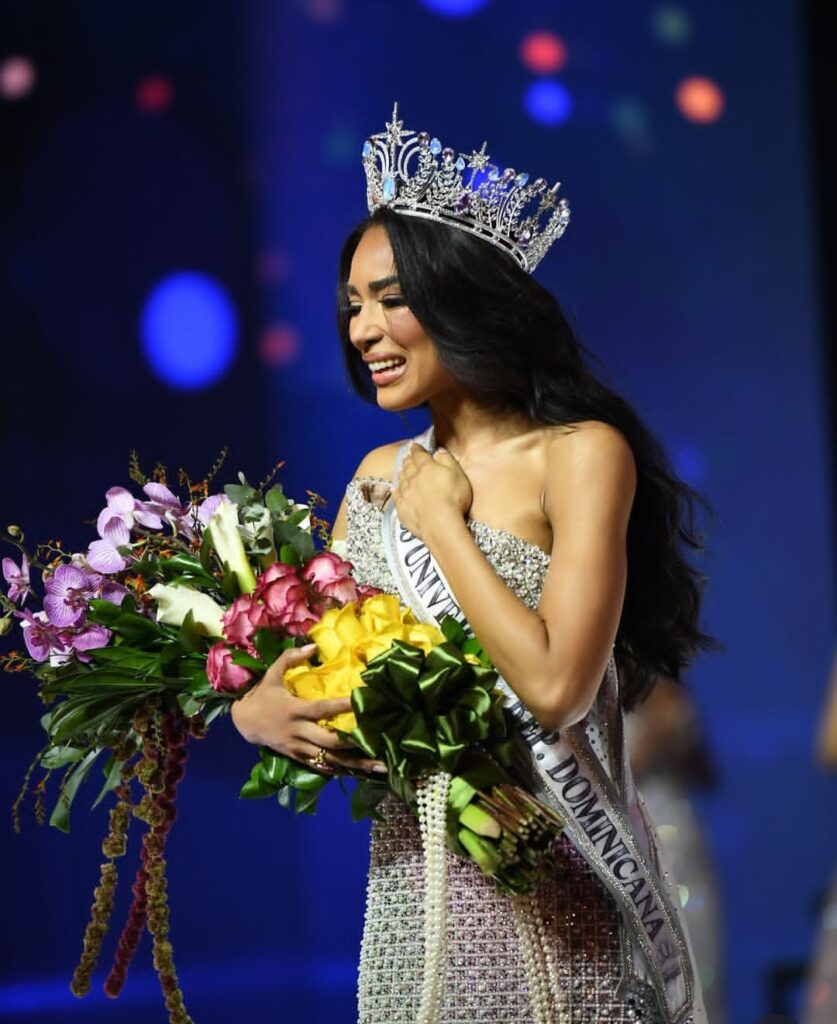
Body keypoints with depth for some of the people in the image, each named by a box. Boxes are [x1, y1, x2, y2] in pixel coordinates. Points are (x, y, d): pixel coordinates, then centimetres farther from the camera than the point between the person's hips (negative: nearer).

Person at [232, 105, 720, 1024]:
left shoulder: (582, 456, -9)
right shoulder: (380, 475, 10)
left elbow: (556, 688, -19)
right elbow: (299, 653, 14)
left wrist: (440, 521, -10)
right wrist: (256, 708, -9)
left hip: (550, 903, -6)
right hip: (409, 885, 6)